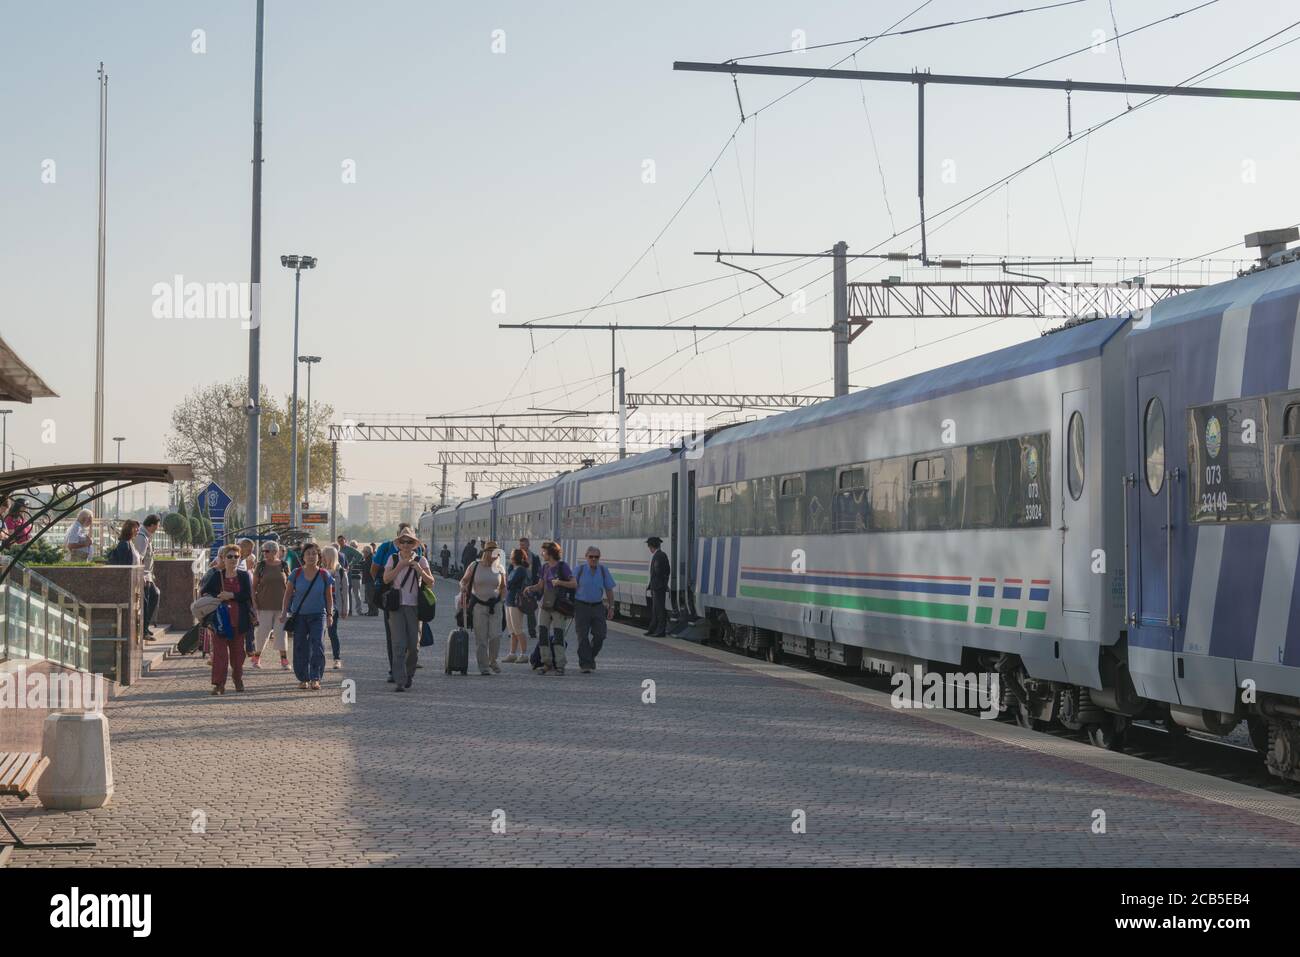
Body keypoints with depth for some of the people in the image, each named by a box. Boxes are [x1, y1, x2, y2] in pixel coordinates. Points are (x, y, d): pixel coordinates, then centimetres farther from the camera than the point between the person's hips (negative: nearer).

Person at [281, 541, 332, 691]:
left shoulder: (324, 575, -2)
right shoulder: (296, 574, -3)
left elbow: (329, 597, 6)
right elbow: (288, 593, 5)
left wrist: (330, 614, 4)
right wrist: (284, 612, 1)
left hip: (317, 615, -1)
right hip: (299, 615, 1)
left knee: (317, 646, -14)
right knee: (300, 647, 4)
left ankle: (315, 678, -13)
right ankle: (303, 678, 15)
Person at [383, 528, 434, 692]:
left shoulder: (420, 560, 4)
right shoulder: (393, 559, 5)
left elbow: (430, 582, -3)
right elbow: (386, 579, -8)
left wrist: (419, 570, -19)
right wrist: (401, 566, -16)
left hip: (414, 606, 1)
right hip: (396, 606, -1)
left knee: (414, 645, 3)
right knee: (398, 645, -10)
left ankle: (409, 674, 28)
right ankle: (400, 681, -10)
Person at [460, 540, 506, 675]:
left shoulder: (499, 568, 6)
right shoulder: (475, 566, 0)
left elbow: (503, 587, 15)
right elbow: (464, 580, 8)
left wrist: (501, 600, 2)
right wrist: (463, 587, -13)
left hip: (494, 605, 1)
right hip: (478, 604, -1)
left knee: (495, 636, -8)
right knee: (480, 638, -1)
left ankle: (493, 661, 15)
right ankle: (483, 666, 5)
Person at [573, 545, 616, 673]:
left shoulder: (603, 571, 4)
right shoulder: (579, 570, -3)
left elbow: (609, 590, 9)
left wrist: (611, 608, 5)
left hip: (597, 606, 2)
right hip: (581, 606, -2)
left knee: (600, 635, -3)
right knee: (583, 636, -5)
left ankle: (590, 658, 22)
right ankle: (585, 664, -1)